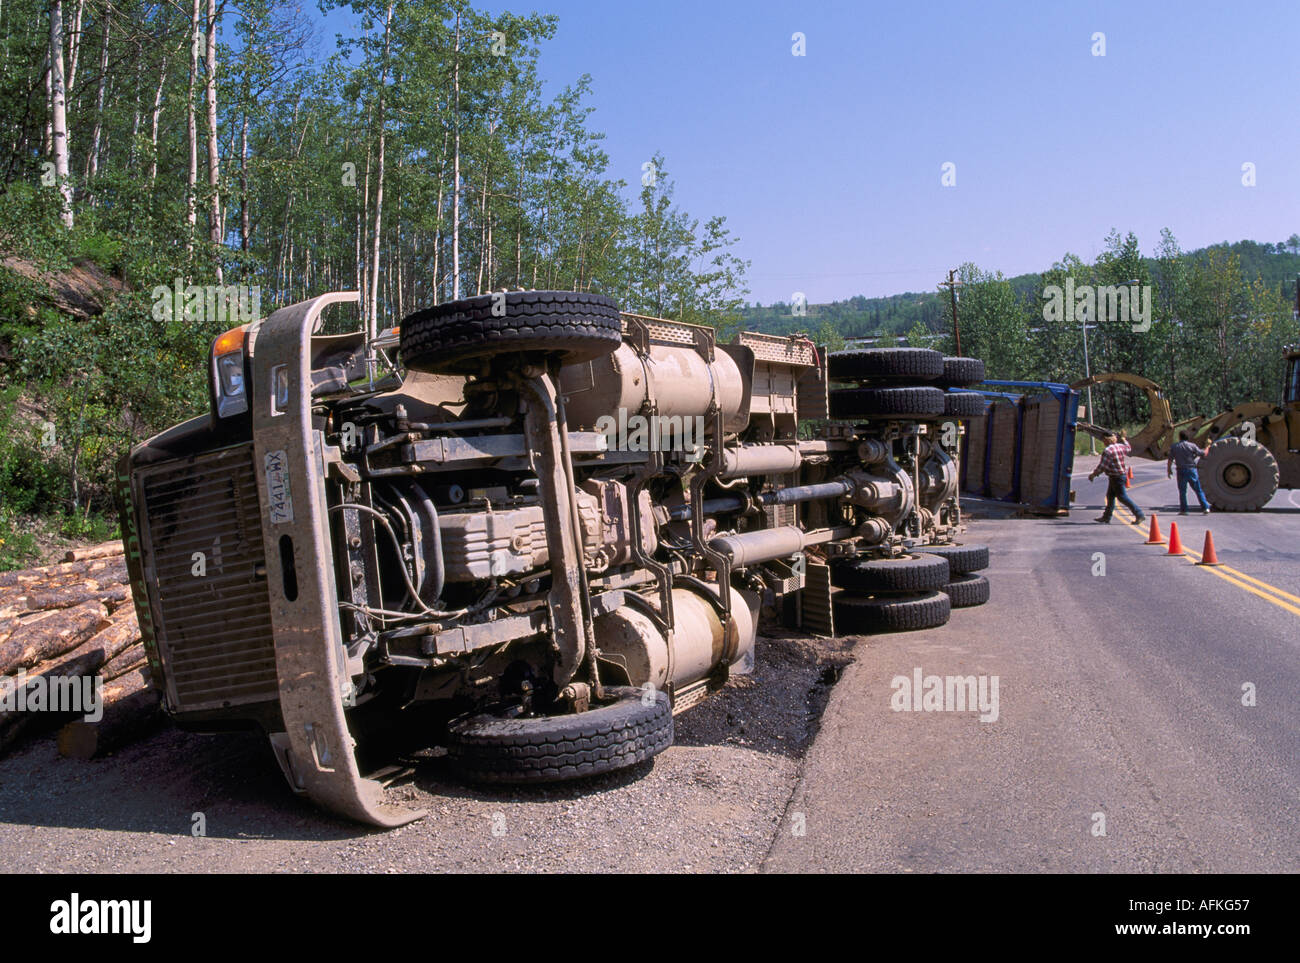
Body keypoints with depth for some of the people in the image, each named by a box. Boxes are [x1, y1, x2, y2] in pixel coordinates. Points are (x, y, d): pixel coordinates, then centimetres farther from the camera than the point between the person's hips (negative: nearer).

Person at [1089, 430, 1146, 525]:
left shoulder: (1107, 451, -20)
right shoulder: (1120, 446, 5)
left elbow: (1102, 466, -19)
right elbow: (1128, 448, 29)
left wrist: (1093, 474, -7)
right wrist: (1123, 439, 42)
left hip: (1116, 477, -9)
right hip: (1123, 473, 9)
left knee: (1122, 496, -4)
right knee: (1110, 495, 14)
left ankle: (1140, 514, -5)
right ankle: (1106, 518, 19)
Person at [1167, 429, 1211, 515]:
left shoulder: (1174, 447, 1)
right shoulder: (1192, 446, -3)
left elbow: (1170, 460, 1)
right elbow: (1203, 454, 4)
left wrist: (1168, 470, 13)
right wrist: (1207, 448, 24)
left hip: (1181, 471, 0)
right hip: (1192, 470, 0)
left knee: (1182, 491, 8)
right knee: (1198, 490, 7)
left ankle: (1183, 509, 7)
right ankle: (1205, 508, 4)